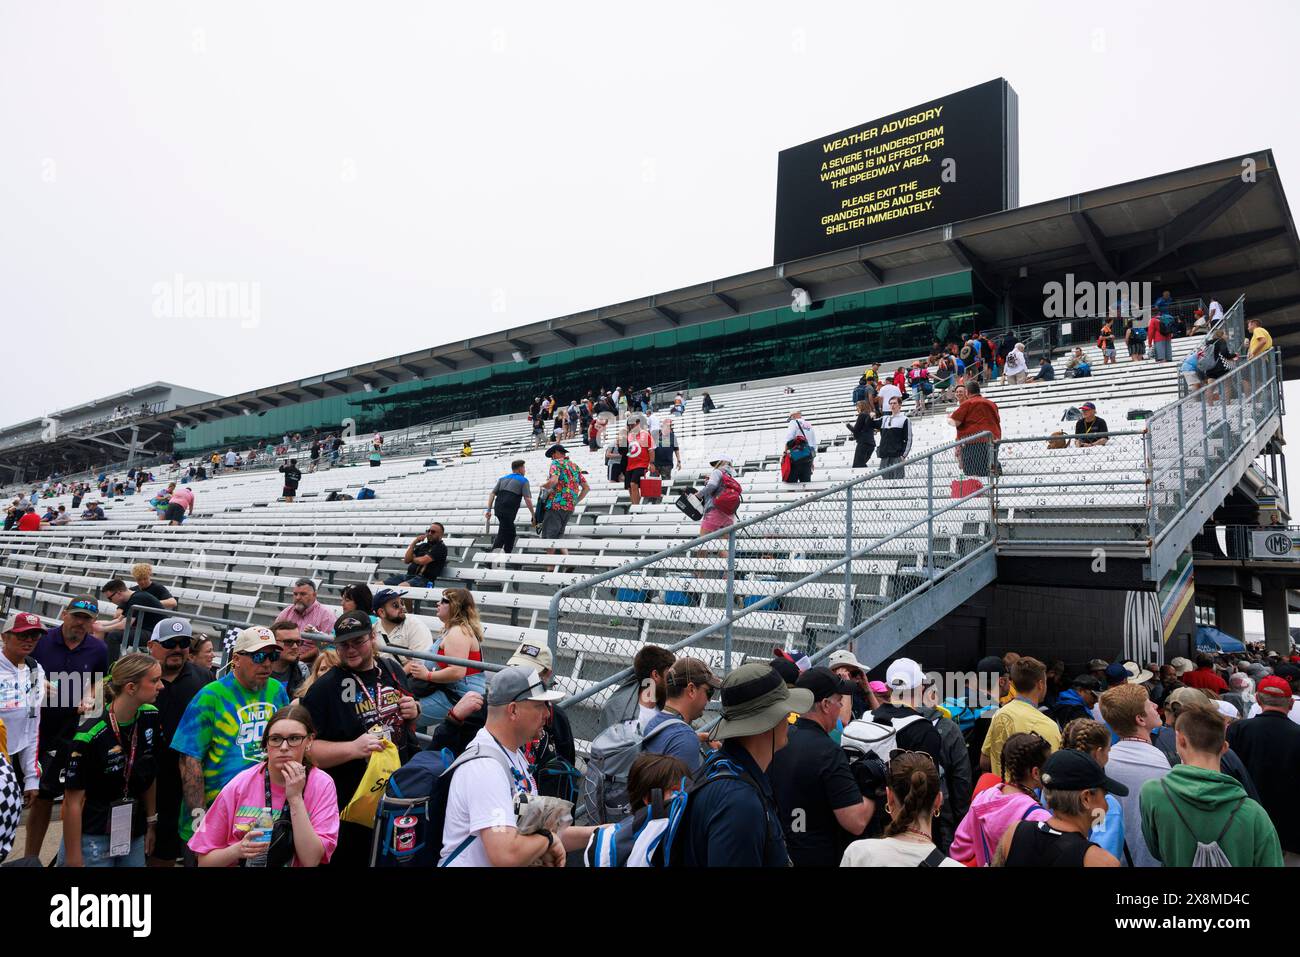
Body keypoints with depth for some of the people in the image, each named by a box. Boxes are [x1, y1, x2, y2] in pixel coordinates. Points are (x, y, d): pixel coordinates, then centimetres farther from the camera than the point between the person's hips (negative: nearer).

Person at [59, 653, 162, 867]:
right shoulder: (89, 736, -22)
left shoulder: (150, 718, -5)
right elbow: (73, 802, -15)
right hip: (93, 838, -5)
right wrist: (73, 858, -11)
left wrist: (151, 823, 8)